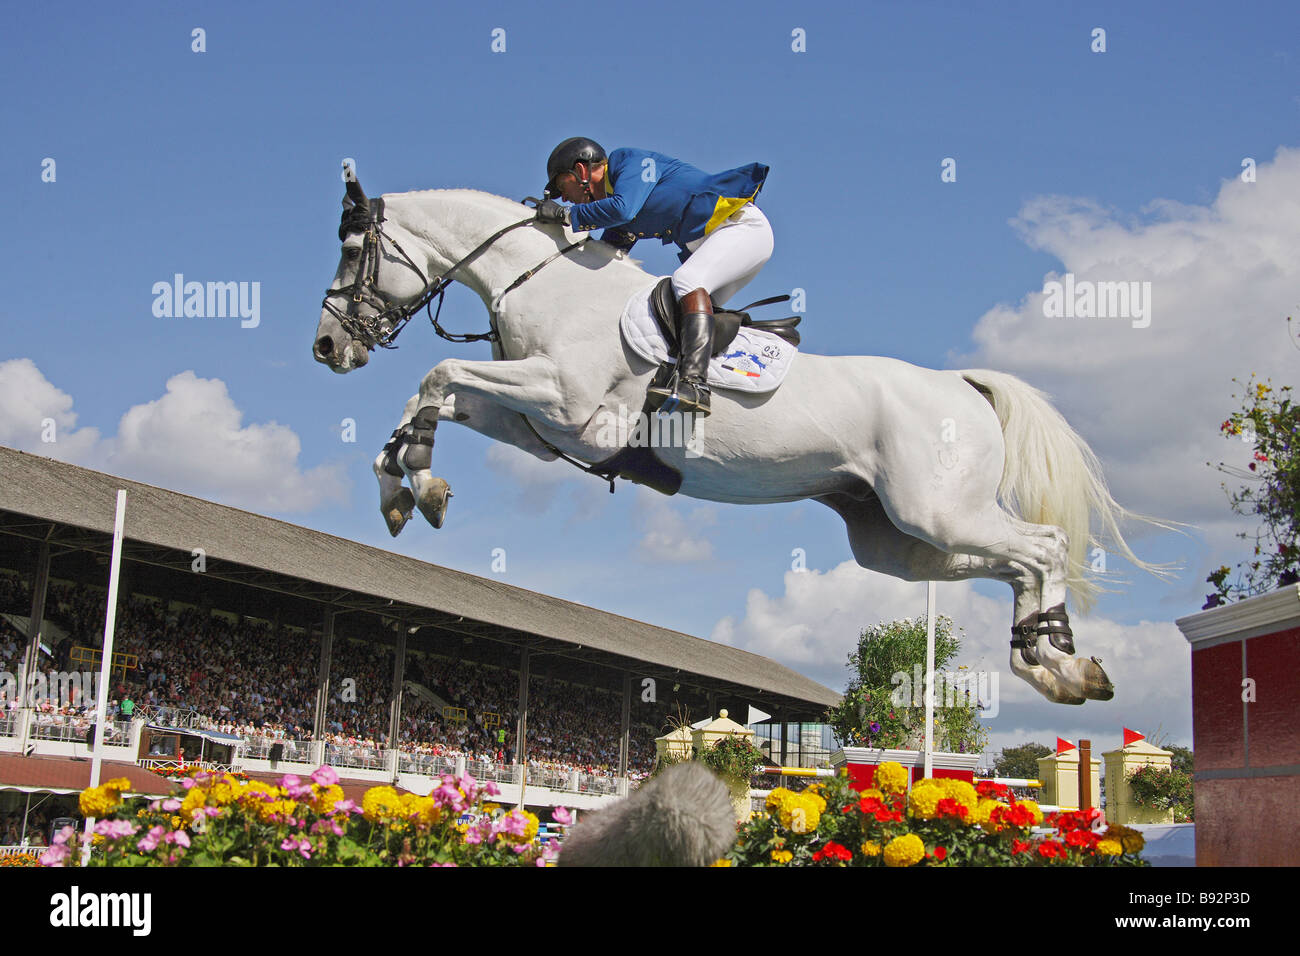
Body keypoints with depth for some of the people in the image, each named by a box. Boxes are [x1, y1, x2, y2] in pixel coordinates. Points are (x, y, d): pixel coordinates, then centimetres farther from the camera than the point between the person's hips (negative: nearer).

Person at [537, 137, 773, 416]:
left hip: (745, 225, -11)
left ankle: (695, 383, -43)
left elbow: (622, 208, -30)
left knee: (687, 281, -29)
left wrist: (565, 215, -19)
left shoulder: (632, 162, -10)